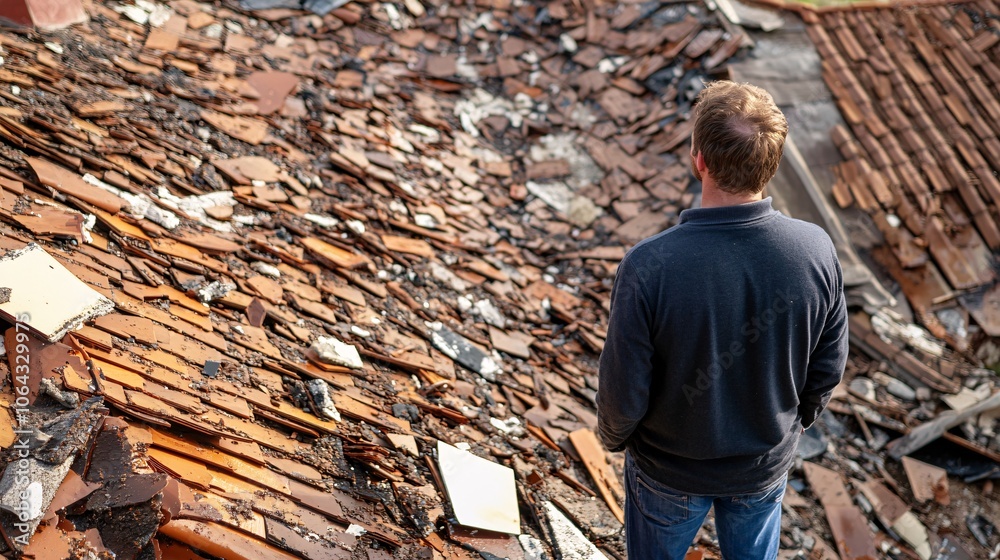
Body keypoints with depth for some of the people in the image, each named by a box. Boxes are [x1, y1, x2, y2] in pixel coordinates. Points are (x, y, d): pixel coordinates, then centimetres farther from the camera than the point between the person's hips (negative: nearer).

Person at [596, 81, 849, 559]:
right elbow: (828, 367, -8)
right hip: (767, 464, 3)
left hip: (670, 470, -2)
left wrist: (613, 436, 0)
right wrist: (793, 423, 12)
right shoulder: (816, 250, -24)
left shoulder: (648, 267, -35)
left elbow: (624, 390, -23)